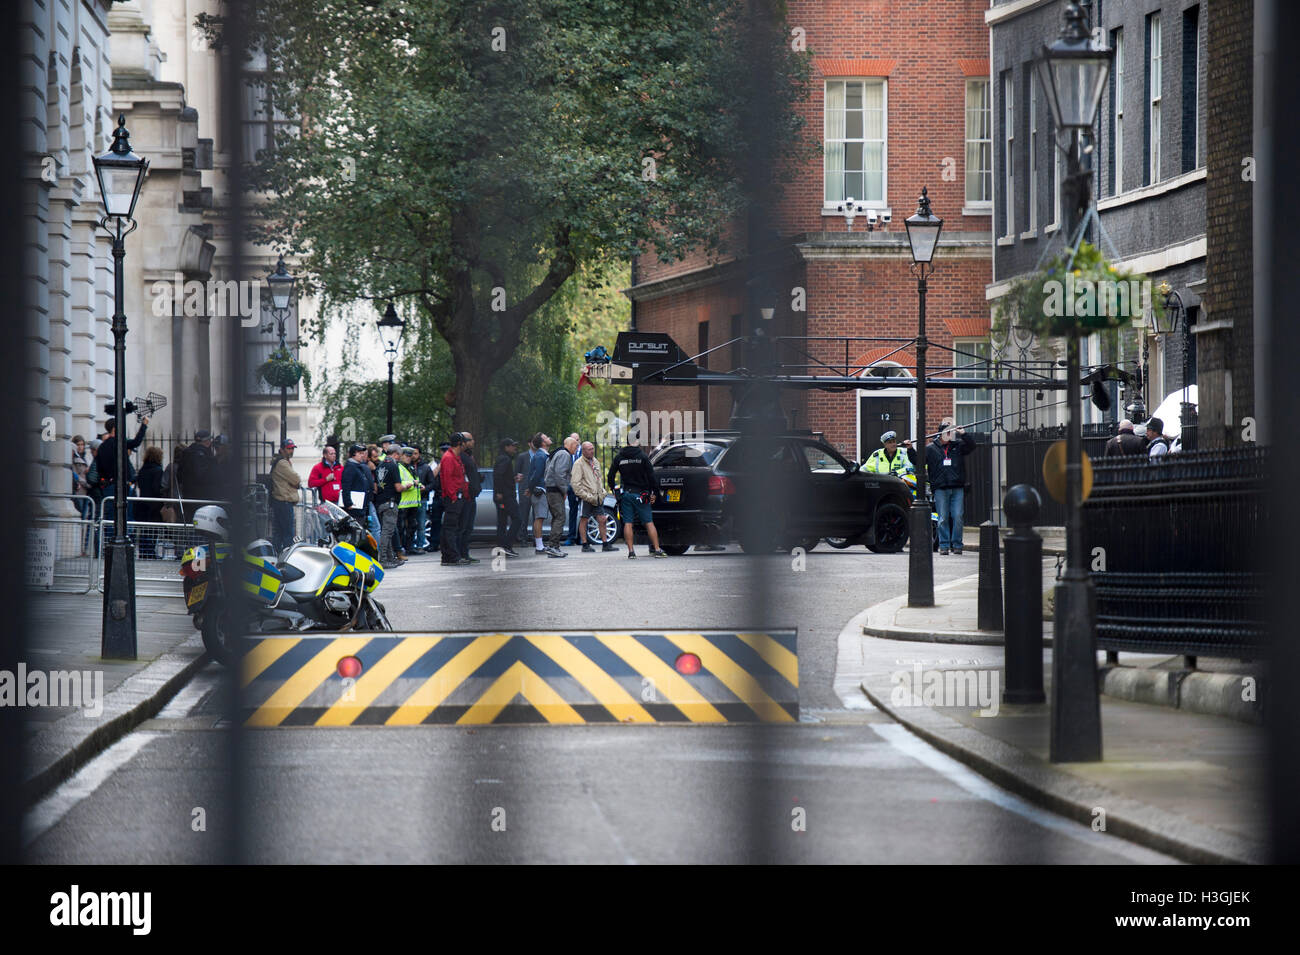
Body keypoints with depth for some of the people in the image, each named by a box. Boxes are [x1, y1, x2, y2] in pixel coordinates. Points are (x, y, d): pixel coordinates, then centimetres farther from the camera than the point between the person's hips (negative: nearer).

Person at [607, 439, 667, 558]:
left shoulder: (619, 457, 4)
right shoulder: (642, 456, -6)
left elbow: (611, 476, 8)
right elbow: (651, 476, -8)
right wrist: (654, 493, -1)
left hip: (626, 494, 3)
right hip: (640, 493, -3)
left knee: (628, 523, 4)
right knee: (649, 523, -1)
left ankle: (631, 551, -1)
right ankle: (657, 550, -5)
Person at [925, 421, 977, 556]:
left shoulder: (958, 446, 13)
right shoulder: (931, 448, 9)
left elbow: (972, 446, 3)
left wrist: (963, 434, -7)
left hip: (957, 488, 1)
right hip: (940, 488, -1)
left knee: (958, 517, -3)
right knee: (943, 518, -2)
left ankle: (956, 545, 5)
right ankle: (944, 545, 3)